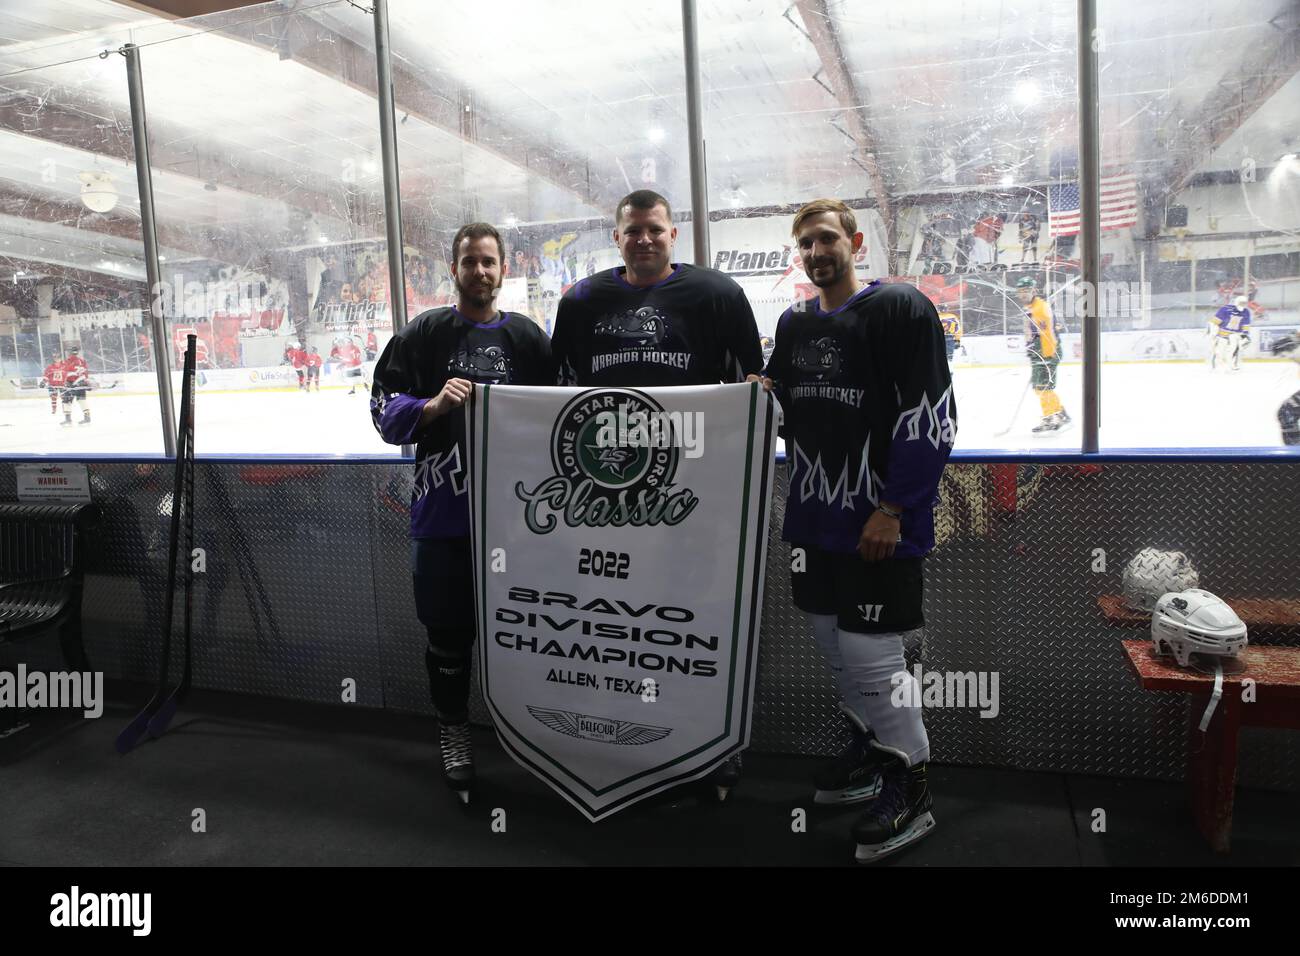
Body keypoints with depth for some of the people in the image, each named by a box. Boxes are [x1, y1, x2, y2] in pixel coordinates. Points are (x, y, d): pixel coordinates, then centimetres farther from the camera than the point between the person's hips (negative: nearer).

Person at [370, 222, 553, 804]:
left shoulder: (527, 337, 8)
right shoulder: (423, 335, 4)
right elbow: (384, 410, 0)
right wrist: (432, 405, -17)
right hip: (442, 510, -1)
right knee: (449, 629, 6)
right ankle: (453, 733, 27)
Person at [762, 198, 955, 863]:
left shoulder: (900, 308, -9)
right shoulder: (794, 323, 13)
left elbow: (930, 418, -15)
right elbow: (779, 401, 27)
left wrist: (892, 510, -17)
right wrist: (762, 390, 5)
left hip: (880, 522, -7)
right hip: (815, 516, 7)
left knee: (869, 653, -5)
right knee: (834, 640, 15)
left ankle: (909, 787, 15)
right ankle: (869, 750, 36)